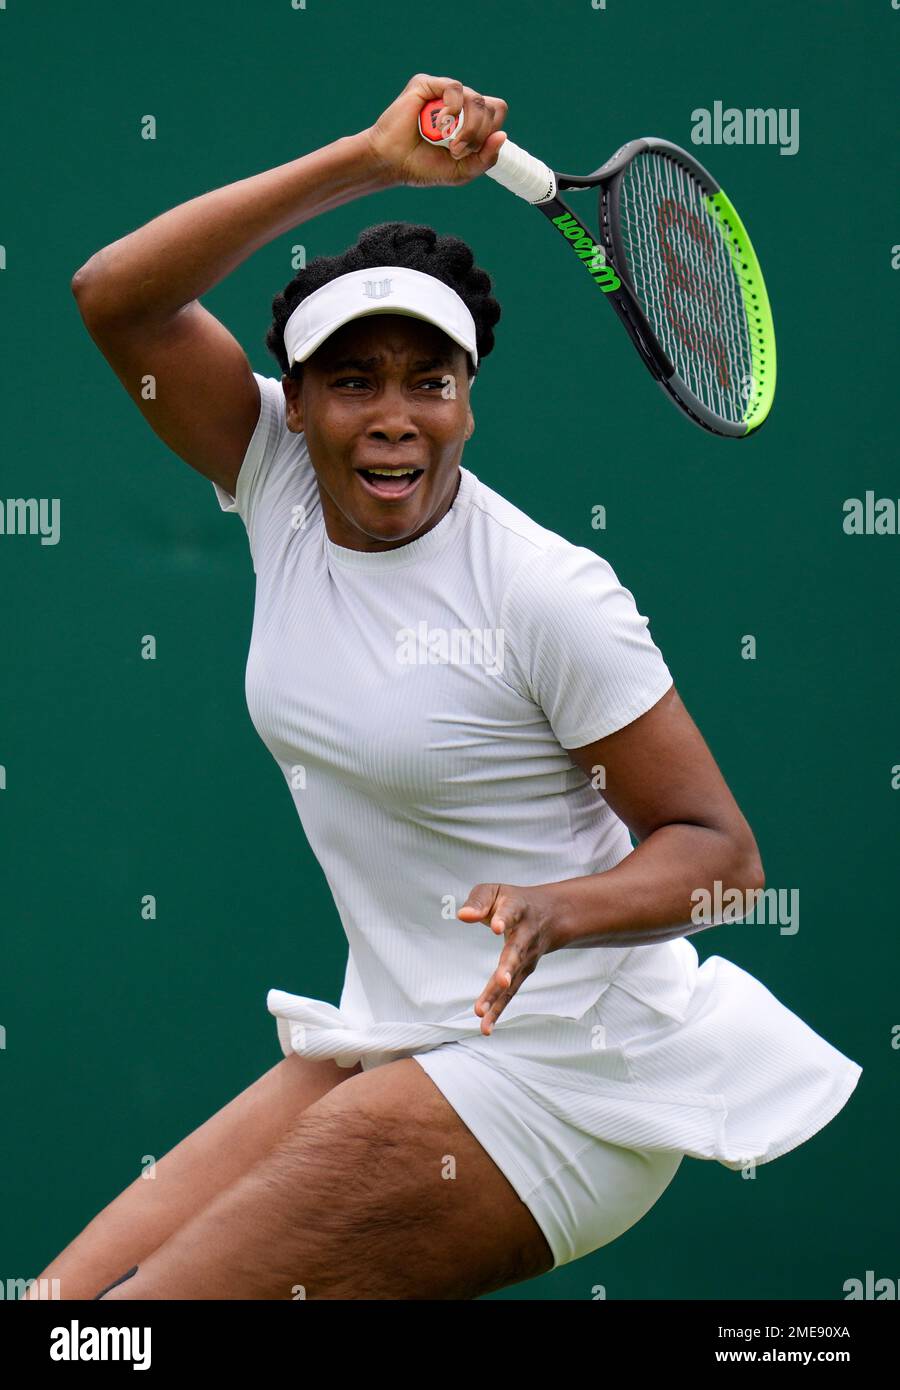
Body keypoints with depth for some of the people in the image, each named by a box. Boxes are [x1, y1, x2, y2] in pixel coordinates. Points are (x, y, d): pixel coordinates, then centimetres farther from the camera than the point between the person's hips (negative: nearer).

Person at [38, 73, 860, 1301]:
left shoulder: (546, 592, -14)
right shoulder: (280, 485, 2)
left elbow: (721, 851, -11)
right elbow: (116, 296, -9)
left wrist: (559, 908, -30)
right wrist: (366, 161, -16)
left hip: (561, 1076, -6)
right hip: (386, 1047, 7)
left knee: (145, 1304, -18)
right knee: (64, 1297, -6)